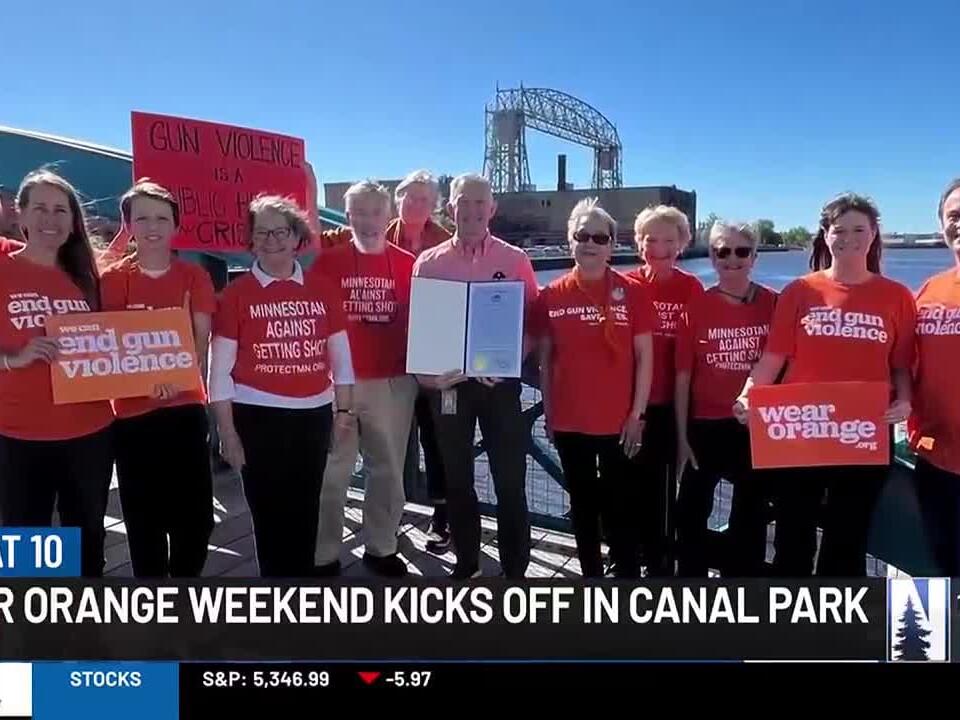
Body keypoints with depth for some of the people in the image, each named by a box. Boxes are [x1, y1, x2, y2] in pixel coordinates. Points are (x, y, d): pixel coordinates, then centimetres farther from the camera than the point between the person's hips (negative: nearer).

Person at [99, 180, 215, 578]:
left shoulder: (193, 276, 3)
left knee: (196, 514, 4)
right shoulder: (112, 279, 0)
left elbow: (201, 340, -1)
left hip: (187, 408, 1)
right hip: (133, 411, -1)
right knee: (144, 517, 7)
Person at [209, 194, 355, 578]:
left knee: (306, 511, 11)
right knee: (269, 514, 7)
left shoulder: (322, 289, 5)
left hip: (314, 415, 2)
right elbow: (220, 369, -4)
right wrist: (227, 432, -6)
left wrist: (345, 409, 5)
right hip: (257, 417, -2)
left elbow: (340, 355, 9)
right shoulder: (237, 293, -3)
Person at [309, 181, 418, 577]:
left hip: (392, 383, 2)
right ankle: (324, 555, 18)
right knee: (331, 472, 6)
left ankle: (381, 547, 29)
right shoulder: (327, 262, -1)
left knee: (388, 468, 13)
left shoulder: (407, 264, 2)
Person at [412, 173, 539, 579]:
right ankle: (466, 563, 28)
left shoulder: (515, 261, 2)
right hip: (449, 383, 2)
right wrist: (427, 372, -10)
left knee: (510, 481, 2)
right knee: (457, 479, 12)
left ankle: (514, 569, 16)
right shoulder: (428, 263, 5)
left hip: (501, 382, -1)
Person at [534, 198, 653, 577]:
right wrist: (548, 413, 4)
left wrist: (637, 413, -7)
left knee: (620, 507, 5)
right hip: (569, 421, 2)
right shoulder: (552, 295, 1)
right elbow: (545, 358, 6)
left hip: (619, 421, -2)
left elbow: (644, 355, -2)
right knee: (582, 504, 14)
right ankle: (591, 576, 29)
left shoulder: (632, 292, -3)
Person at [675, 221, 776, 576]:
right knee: (692, 513, 10)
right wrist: (682, 437, -4)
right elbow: (683, 377, -2)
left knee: (750, 515, 14)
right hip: (705, 427, 0)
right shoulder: (696, 307, -4)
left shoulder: (774, 305, -3)